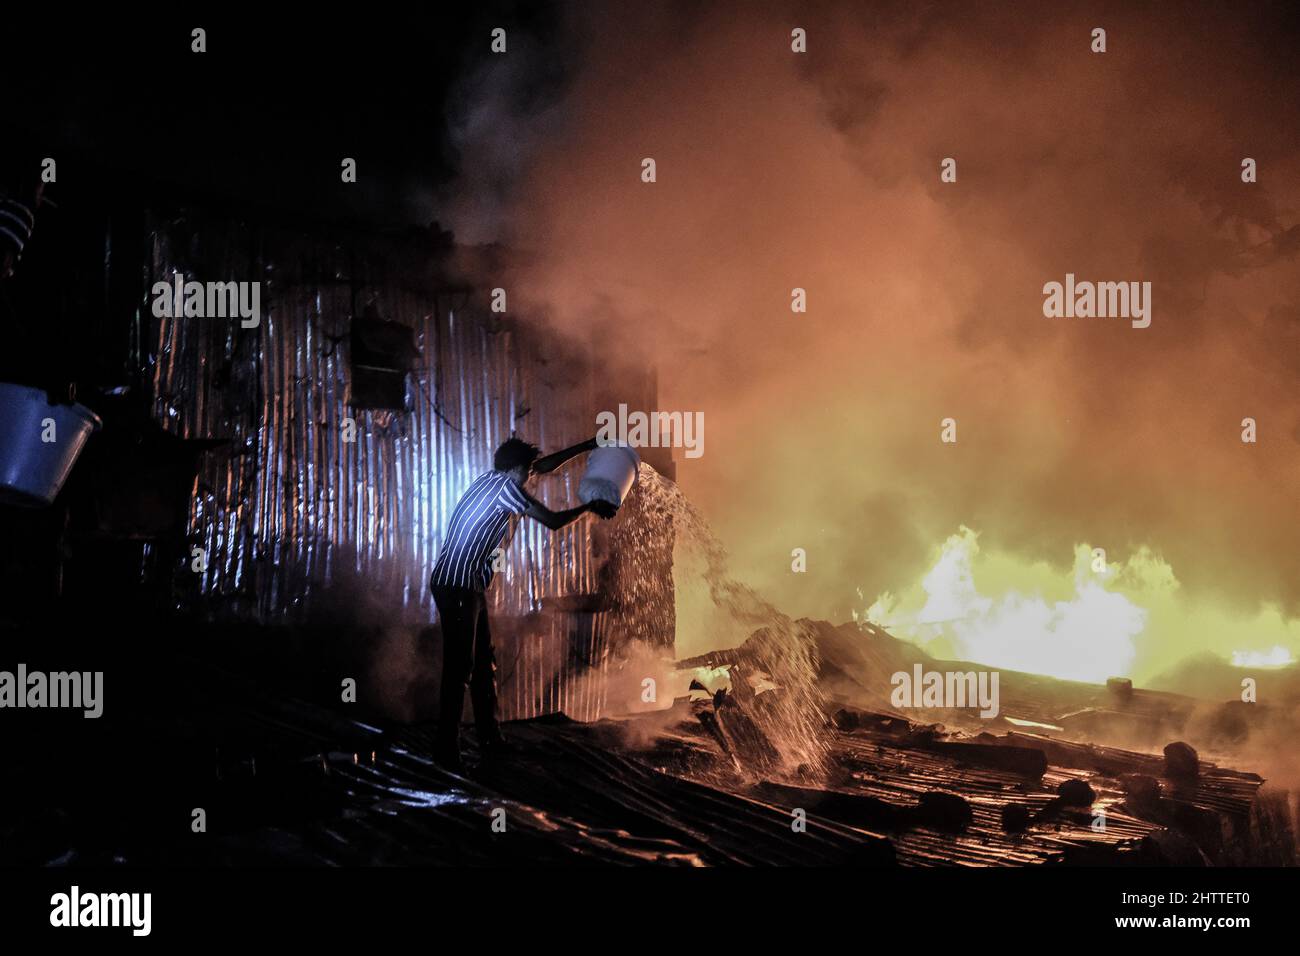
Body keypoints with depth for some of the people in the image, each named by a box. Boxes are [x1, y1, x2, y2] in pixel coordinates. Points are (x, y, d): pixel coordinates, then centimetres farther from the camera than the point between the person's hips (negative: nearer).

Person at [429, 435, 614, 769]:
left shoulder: (494, 478, 13)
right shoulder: (507, 488, -13)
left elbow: (544, 465, 26)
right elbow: (553, 521, -10)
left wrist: (586, 446, 29)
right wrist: (590, 507, 5)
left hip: (469, 585, 10)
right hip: (456, 585, -10)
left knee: (483, 663, 14)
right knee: (459, 667, -8)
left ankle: (490, 738, 21)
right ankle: (446, 750, -4)